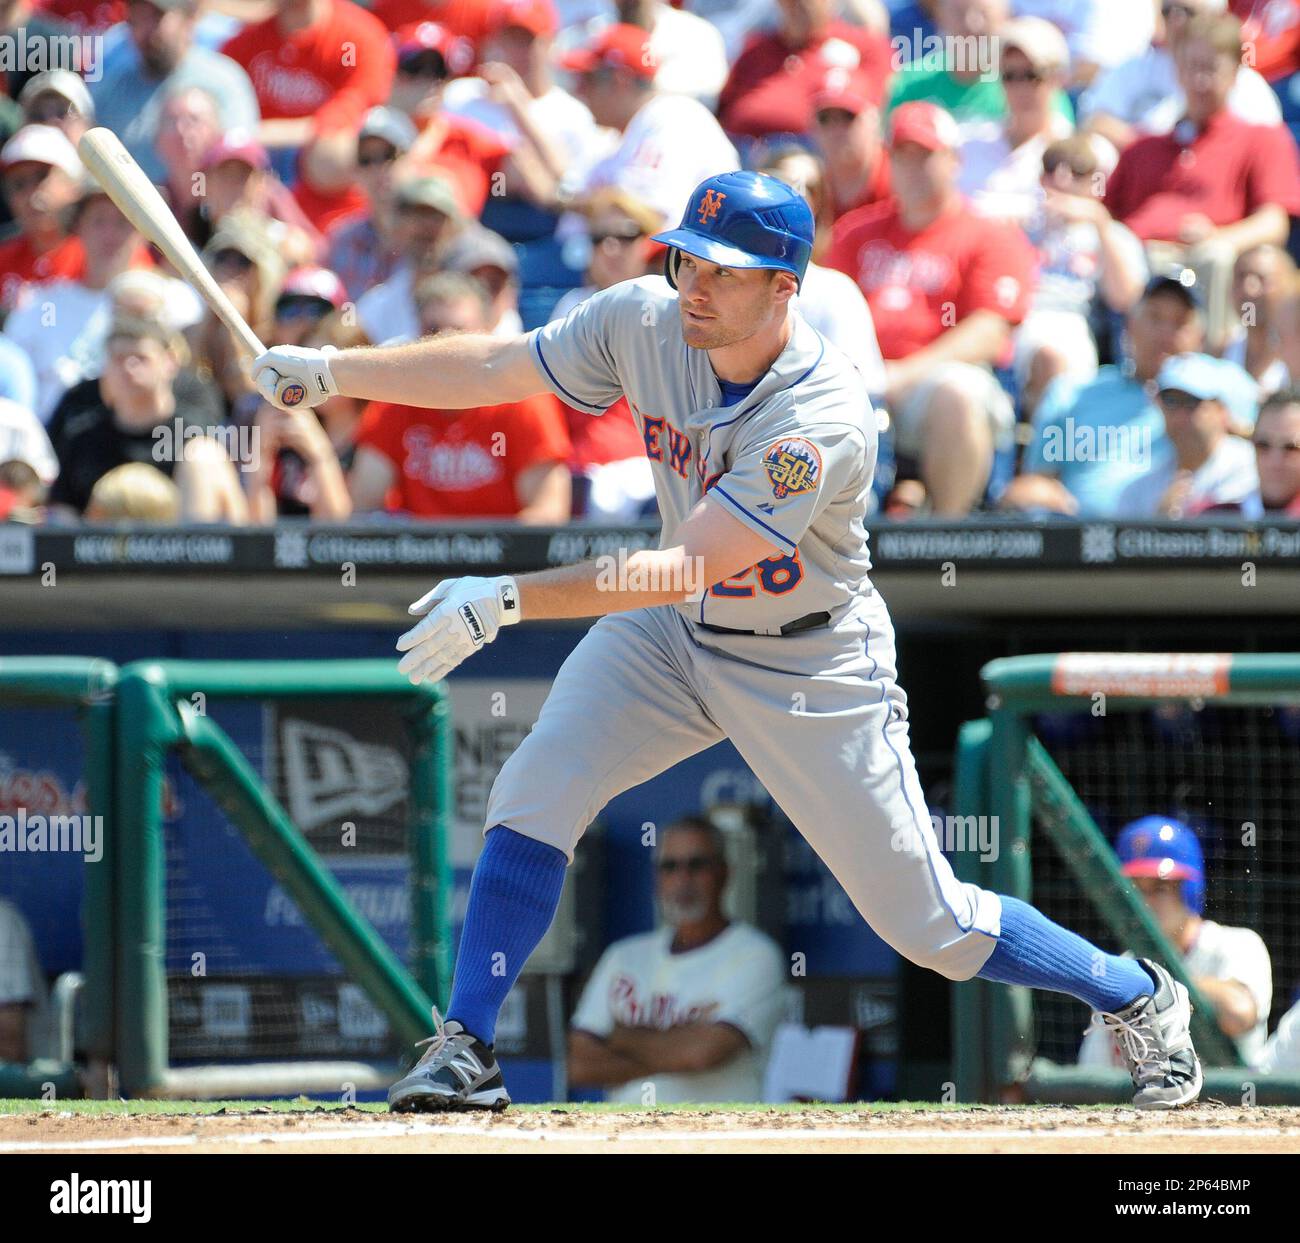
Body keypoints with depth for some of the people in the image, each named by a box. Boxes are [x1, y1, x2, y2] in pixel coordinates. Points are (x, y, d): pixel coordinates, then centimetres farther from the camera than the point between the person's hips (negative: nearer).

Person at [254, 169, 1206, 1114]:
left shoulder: (824, 419, -35)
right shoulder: (646, 321, -15)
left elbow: (686, 570, -38)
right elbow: (495, 368, -2)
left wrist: (506, 601, -43)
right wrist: (330, 371, -8)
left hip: (814, 668, -5)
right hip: (676, 639, 5)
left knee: (929, 921, 0)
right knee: (532, 798, -13)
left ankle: (1142, 1001, 23)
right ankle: (467, 1052, -2)